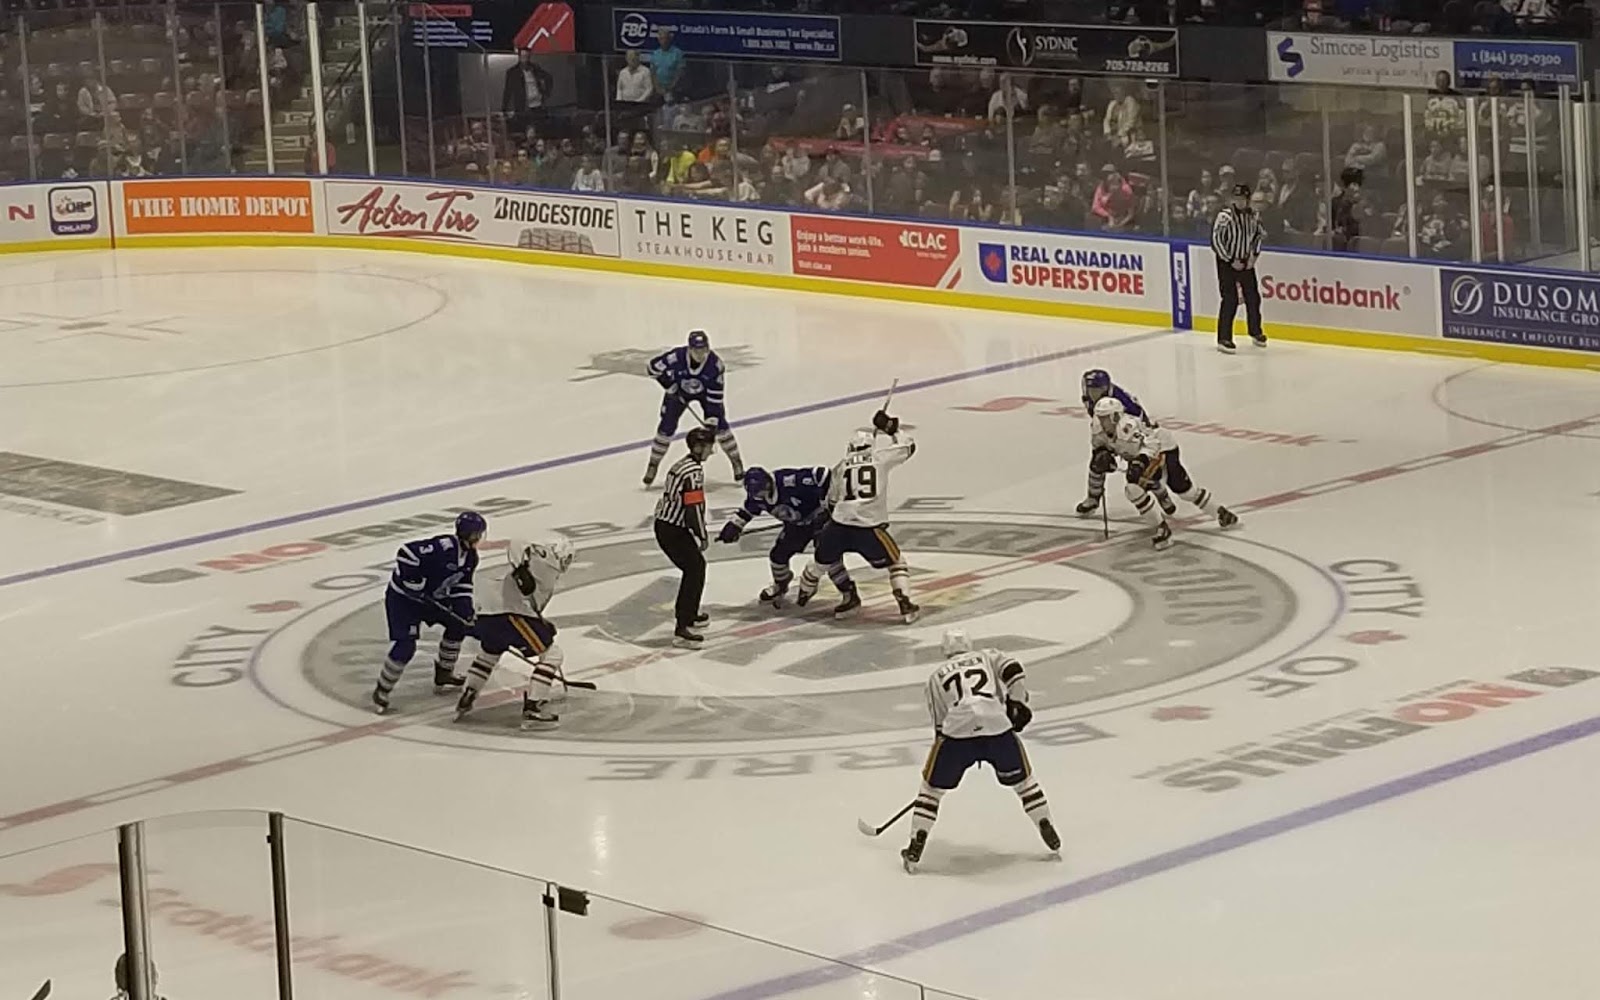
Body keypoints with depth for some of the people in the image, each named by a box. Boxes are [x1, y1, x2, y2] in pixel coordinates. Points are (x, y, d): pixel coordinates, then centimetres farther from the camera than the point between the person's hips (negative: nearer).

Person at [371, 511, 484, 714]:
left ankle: (443, 675, 29)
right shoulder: (442, 547, -29)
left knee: (458, 624, 14)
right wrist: (412, 578, -32)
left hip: (432, 597, 9)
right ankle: (381, 692, -4)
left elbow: (461, 583, 9)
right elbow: (406, 552, -32)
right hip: (403, 598, -9)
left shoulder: (470, 557, 0)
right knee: (405, 646, -18)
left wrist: (466, 609, -4)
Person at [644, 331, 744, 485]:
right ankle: (653, 465, 10)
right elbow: (654, 366, -20)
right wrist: (669, 384, -23)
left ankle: (736, 462, 7)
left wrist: (712, 417, -30)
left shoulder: (715, 364, -33)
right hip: (679, 391, 0)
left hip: (705, 391, 0)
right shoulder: (677, 357, -36)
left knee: (719, 424, -10)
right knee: (667, 426, -6)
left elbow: (715, 394, -27)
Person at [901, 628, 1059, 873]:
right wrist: (1017, 704, 11)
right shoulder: (988, 657, 27)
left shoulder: (936, 676, 27)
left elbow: (939, 724, 25)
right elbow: (1013, 672, 6)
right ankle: (1048, 833, 25)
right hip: (998, 726, 1)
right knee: (1021, 778, 23)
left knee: (933, 786, 15)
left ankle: (916, 847, 9)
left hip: (957, 729, -1)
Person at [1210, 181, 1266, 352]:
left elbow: (1258, 235, 16)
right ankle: (1224, 339, -8)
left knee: (1253, 297, 12)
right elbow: (1216, 241, -18)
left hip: (1246, 262, 6)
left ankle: (1256, 332, 33)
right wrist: (1231, 261, -16)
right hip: (1226, 263, -6)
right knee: (1230, 300, -12)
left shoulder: (1253, 216, -1)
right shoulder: (1225, 217, -19)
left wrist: (1254, 255, 4)